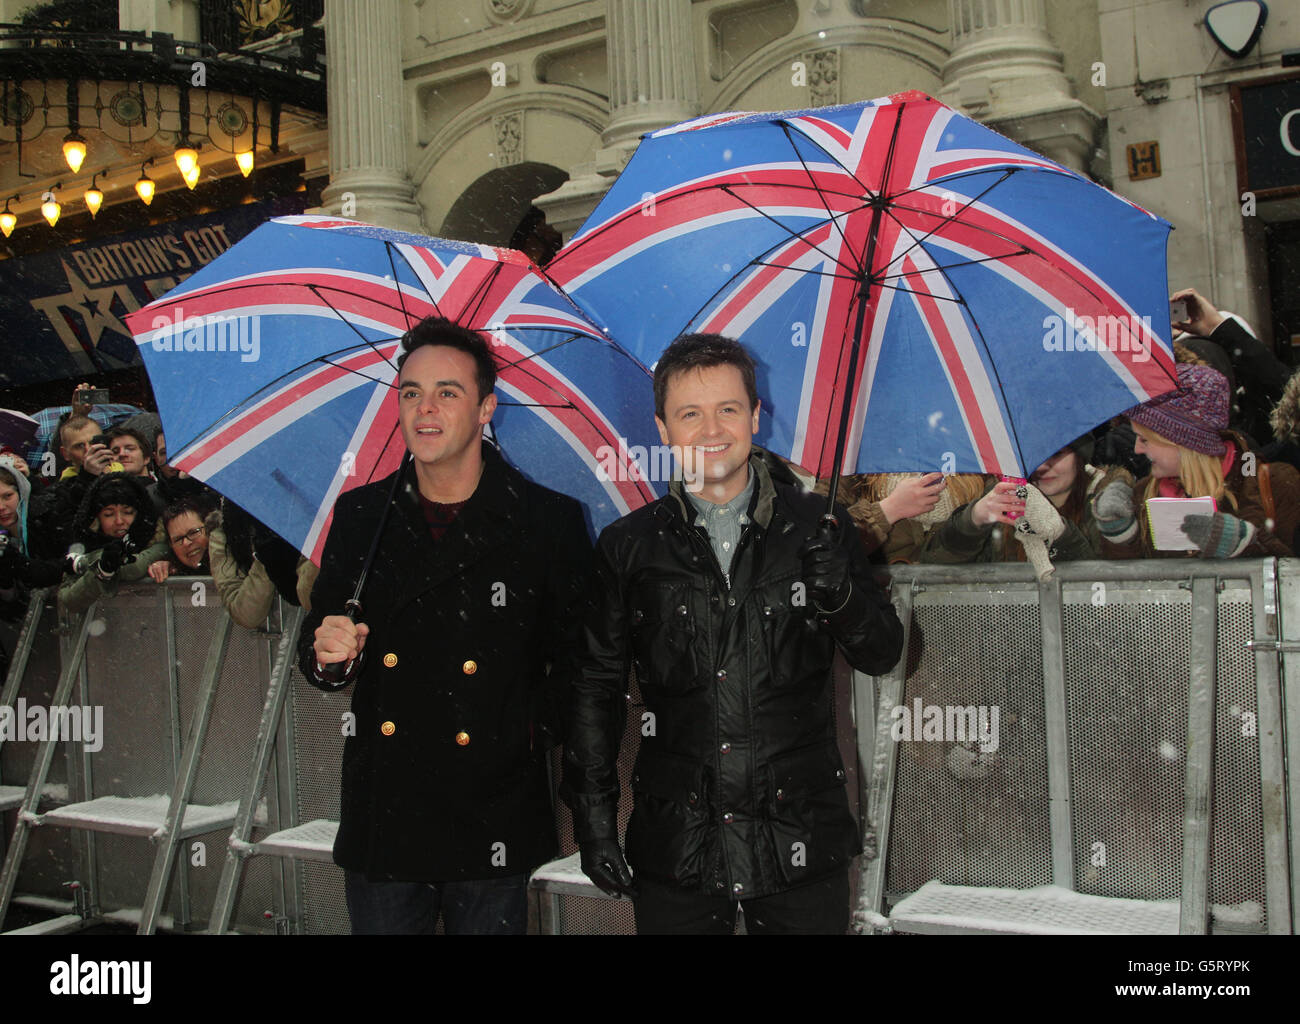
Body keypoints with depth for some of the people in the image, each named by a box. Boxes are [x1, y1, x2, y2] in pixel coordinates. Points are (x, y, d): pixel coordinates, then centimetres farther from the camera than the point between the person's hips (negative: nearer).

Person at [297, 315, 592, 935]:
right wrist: (327, 657, -7)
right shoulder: (360, 516, 6)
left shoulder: (551, 521, -3)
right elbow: (318, 644, 14)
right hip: (380, 818, 3)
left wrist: (534, 724, -6)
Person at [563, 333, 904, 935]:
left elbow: (883, 655, 2)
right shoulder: (627, 547, 3)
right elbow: (596, 686, 7)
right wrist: (592, 812, 3)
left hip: (801, 843, 0)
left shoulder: (817, 528, 2)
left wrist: (842, 594, -18)